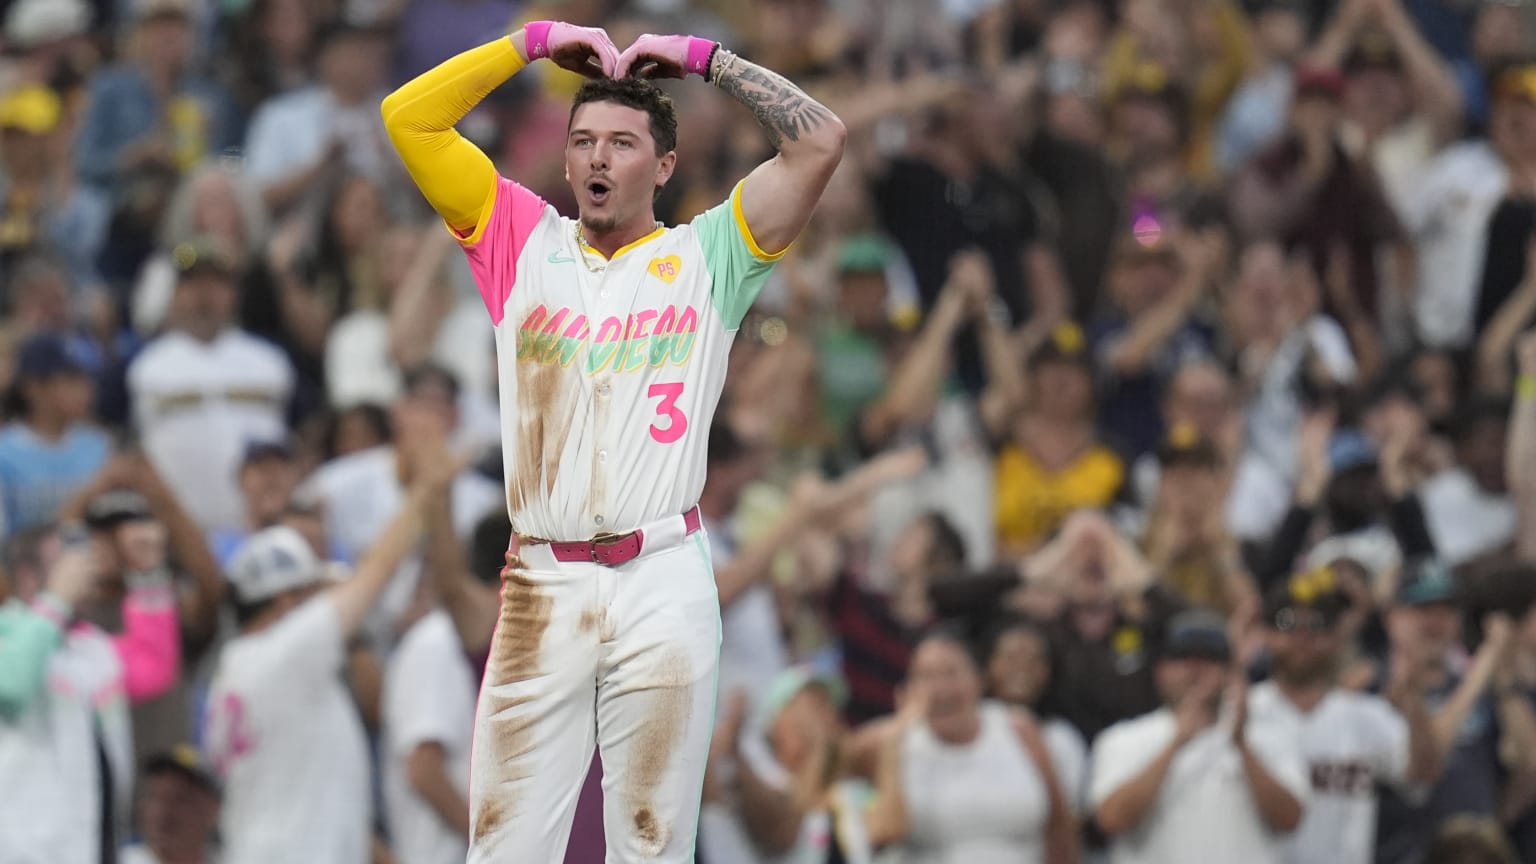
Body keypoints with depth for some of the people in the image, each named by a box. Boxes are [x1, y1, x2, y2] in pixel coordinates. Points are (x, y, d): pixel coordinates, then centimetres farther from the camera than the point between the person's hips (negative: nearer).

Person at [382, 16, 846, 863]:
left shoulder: (704, 257, 11)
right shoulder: (523, 241, 16)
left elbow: (819, 141, 2)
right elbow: (409, 117, 12)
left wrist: (703, 57, 9)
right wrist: (534, 42, 13)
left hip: (665, 579, -1)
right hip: (543, 583, 1)